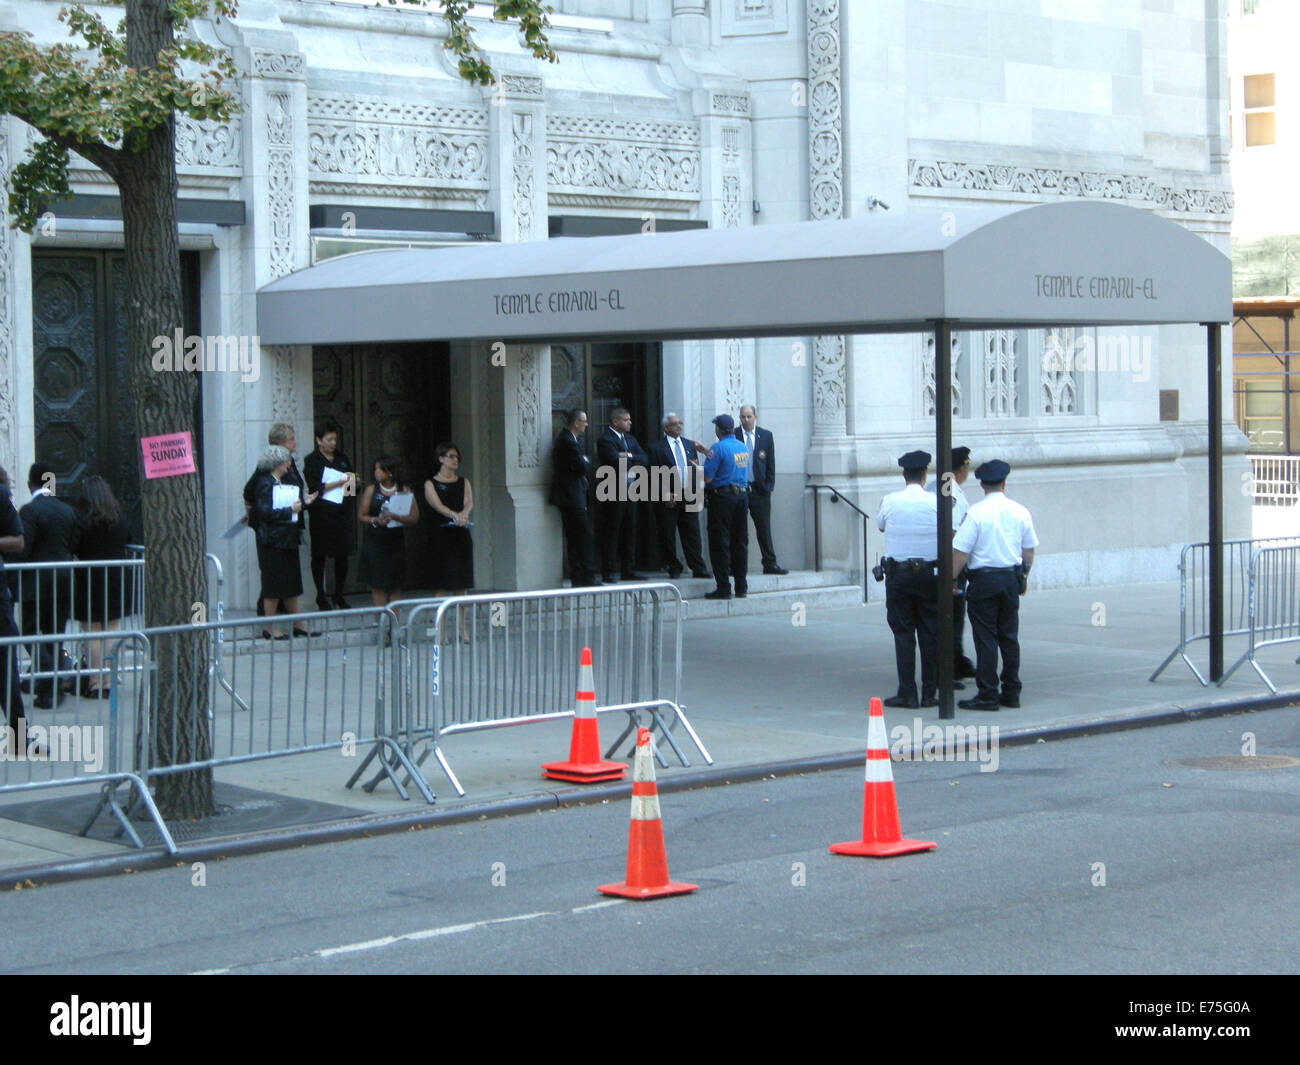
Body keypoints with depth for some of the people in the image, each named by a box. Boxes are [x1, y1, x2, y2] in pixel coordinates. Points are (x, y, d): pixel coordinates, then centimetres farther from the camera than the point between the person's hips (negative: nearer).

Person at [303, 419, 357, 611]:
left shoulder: (342, 458, 15)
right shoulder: (311, 461, -2)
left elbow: (352, 484, 21)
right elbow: (314, 487, -13)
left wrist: (352, 480, -2)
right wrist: (339, 483, -18)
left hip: (343, 513, 5)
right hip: (322, 514, -4)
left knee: (342, 555, 3)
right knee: (319, 555, 0)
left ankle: (338, 595, 14)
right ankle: (321, 597, 6)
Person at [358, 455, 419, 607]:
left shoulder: (404, 490, 4)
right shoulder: (371, 489, 5)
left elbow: (414, 517, -2)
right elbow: (361, 517, 2)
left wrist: (396, 517, -18)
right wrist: (376, 520, -17)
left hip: (396, 542, 1)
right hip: (375, 542, -1)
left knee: (395, 587, 4)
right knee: (377, 586, -2)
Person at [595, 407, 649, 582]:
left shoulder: (629, 438, 17)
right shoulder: (605, 440, -10)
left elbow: (644, 458, 6)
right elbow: (618, 462, -22)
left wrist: (629, 456, -11)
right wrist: (634, 460, -4)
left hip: (629, 491, 8)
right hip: (613, 493, -8)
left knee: (629, 531, 10)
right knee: (611, 532, -4)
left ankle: (628, 570, 16)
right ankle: (609, 572, 0)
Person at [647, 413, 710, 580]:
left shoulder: (690, 445, 14)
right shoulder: (656, 448, -1)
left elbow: (696, 472, 19)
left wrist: (697, 468, -5)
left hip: (688, 496, 4)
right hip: (667, 498, -4)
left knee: (692, 535, 3)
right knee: (667, 536, 2)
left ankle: (698, 569, 4)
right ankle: (673, 568, 13)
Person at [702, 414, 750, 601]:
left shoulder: (719, 448, -13)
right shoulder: (743, 448, 10)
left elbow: (708, 478, -16)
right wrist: (706, 451, 34)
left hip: (722, 498, -7)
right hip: (742, 496, 7)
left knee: (720, 544, -2)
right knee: (740, 542, 11)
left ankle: (724, 588, -4)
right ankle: (741, 587, 13)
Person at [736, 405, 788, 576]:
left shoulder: (766, 436, 7)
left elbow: (770, 463, 7)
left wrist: (768, 486, -1)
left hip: (759, 490, 1)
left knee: (764, 528, 4)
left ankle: (770, 564, 7)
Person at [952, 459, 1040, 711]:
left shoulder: (976, 513, -12)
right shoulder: (1020, 512, 3)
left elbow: (961, 552, -14)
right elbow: (1029, 550, 11)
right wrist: (1024, 577, 24)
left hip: (983, 580, -5)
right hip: (1012, 578, 5)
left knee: (985, 638, -2)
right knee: (1009, 637, 12)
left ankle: (988, 695, -1)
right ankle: (1011, 693, 16)